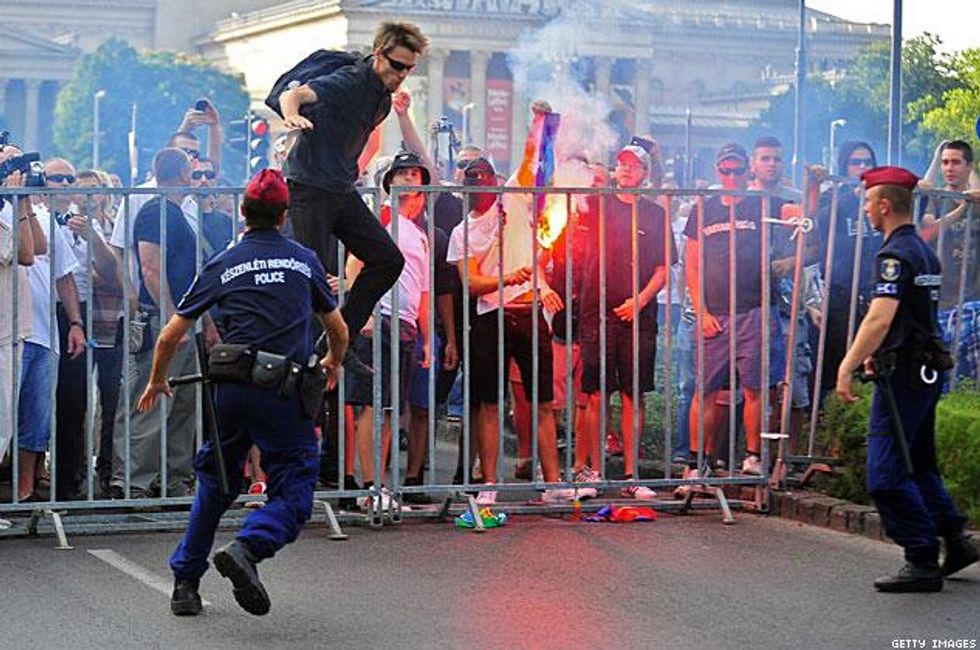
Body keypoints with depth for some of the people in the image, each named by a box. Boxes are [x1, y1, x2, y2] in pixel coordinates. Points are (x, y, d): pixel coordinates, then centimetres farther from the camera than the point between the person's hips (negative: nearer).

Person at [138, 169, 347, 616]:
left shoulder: (222, 265, 10)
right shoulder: (304, 261, 12)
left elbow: (170, 335, 12)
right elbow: (339, 331, 24)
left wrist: (157, 381, 31)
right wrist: (332, 364, 46)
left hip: (231, 390, 2)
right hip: (285, 395, -2)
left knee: (214, 484, 20)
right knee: (293, 495, 3)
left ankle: (185, 582, 21)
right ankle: (248, 547, -25)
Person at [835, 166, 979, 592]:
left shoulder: (895, 255, -16)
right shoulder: (925, 252, 15)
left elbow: (880, 318, -28)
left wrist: (847, 368, -27)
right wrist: (878, 355, 29)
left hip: (903, 376, -10)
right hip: (927, 371, 10)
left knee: (886, 475, -7)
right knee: (918, 464, 20)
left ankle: (923, 564, -7)